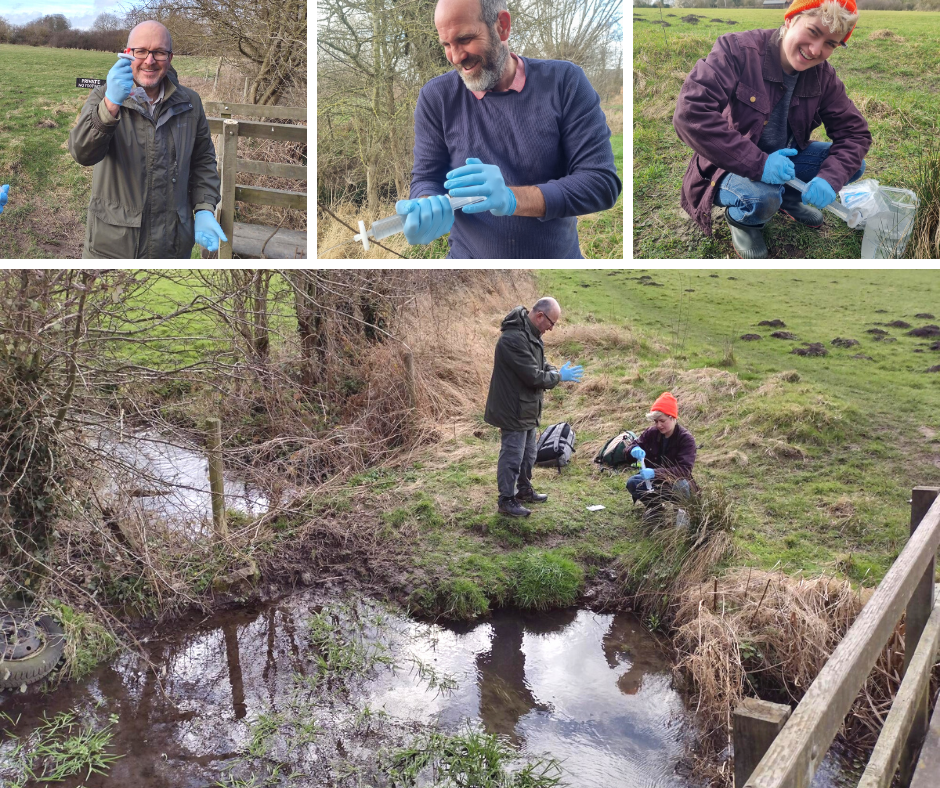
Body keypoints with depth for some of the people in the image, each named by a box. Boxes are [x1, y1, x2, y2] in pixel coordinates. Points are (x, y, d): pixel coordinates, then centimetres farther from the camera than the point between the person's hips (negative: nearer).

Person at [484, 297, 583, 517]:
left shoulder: (530, 334, 6)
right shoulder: (514, 339, -28)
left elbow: (541, 365, 16)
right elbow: (534, 376, -27)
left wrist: (557, 371, -5)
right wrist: (559, 376, -12)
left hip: (528, 409, 10)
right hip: (513, 411, -10)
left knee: (528, 454, 22)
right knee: (512, 456, 2)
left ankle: (524, 490, 38)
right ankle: (506, 500, 14)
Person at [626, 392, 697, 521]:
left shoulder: (686, 438, -20)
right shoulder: (651, 433, -7)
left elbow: (684, 470, -29)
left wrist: (656, 473, -43)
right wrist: (634, 450, -31)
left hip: (677, 482, -4)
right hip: (655, 481, 4)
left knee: (680, 486, -39)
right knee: (632, 483, -24)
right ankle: (654, 506, 4)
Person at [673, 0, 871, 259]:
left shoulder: (823, 75, -5)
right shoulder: (737, 50, -24)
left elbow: (855, 131, -2)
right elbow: (689, 115, -35)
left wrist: (830, 178, -25)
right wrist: (758, 164, -37)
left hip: (784, 159, 6)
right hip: (731, 167, -6)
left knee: (854, 165, -8)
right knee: (762, 199, -36)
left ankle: (789, 198, 19)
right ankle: (739, 219, 1)